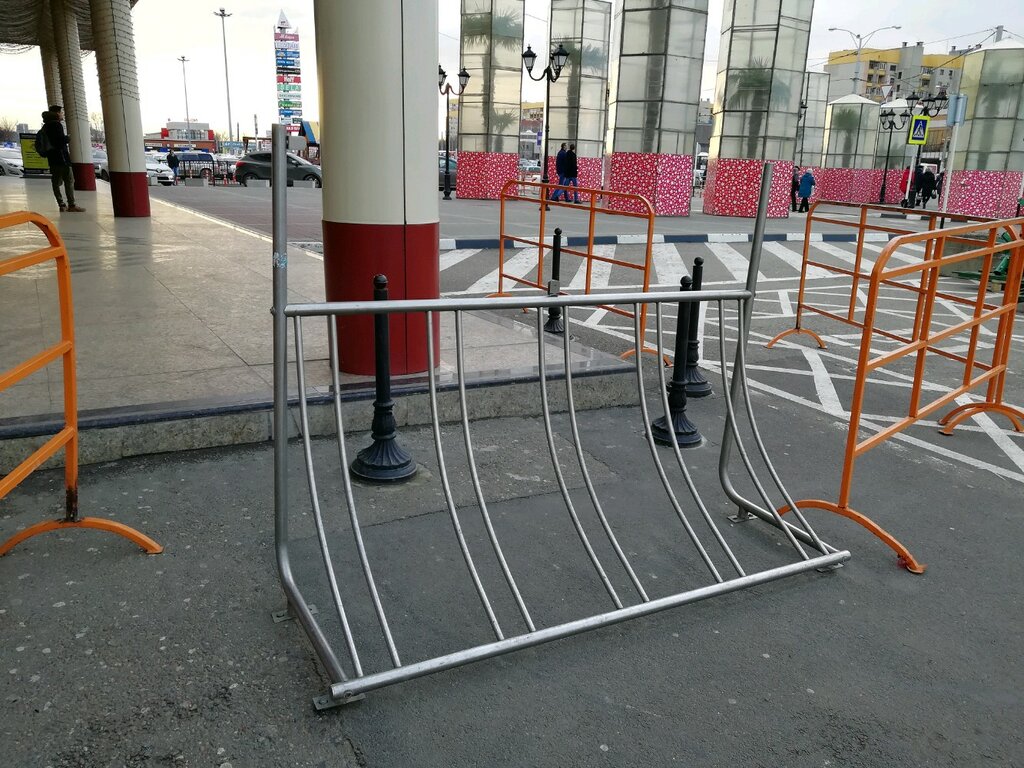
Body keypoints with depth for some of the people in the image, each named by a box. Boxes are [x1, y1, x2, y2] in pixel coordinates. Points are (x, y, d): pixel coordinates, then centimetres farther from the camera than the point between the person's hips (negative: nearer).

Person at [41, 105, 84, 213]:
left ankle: (61, 205, 10)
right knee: (69, 180, -6)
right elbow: (61, 141, -19)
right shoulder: (57, 125, -12)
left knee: (56, 181, 7)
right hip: (61, 157, -9)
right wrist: (69, 137, -1)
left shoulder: (46, 126, 16)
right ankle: (72, 205, -8)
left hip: (52, 158, 9)